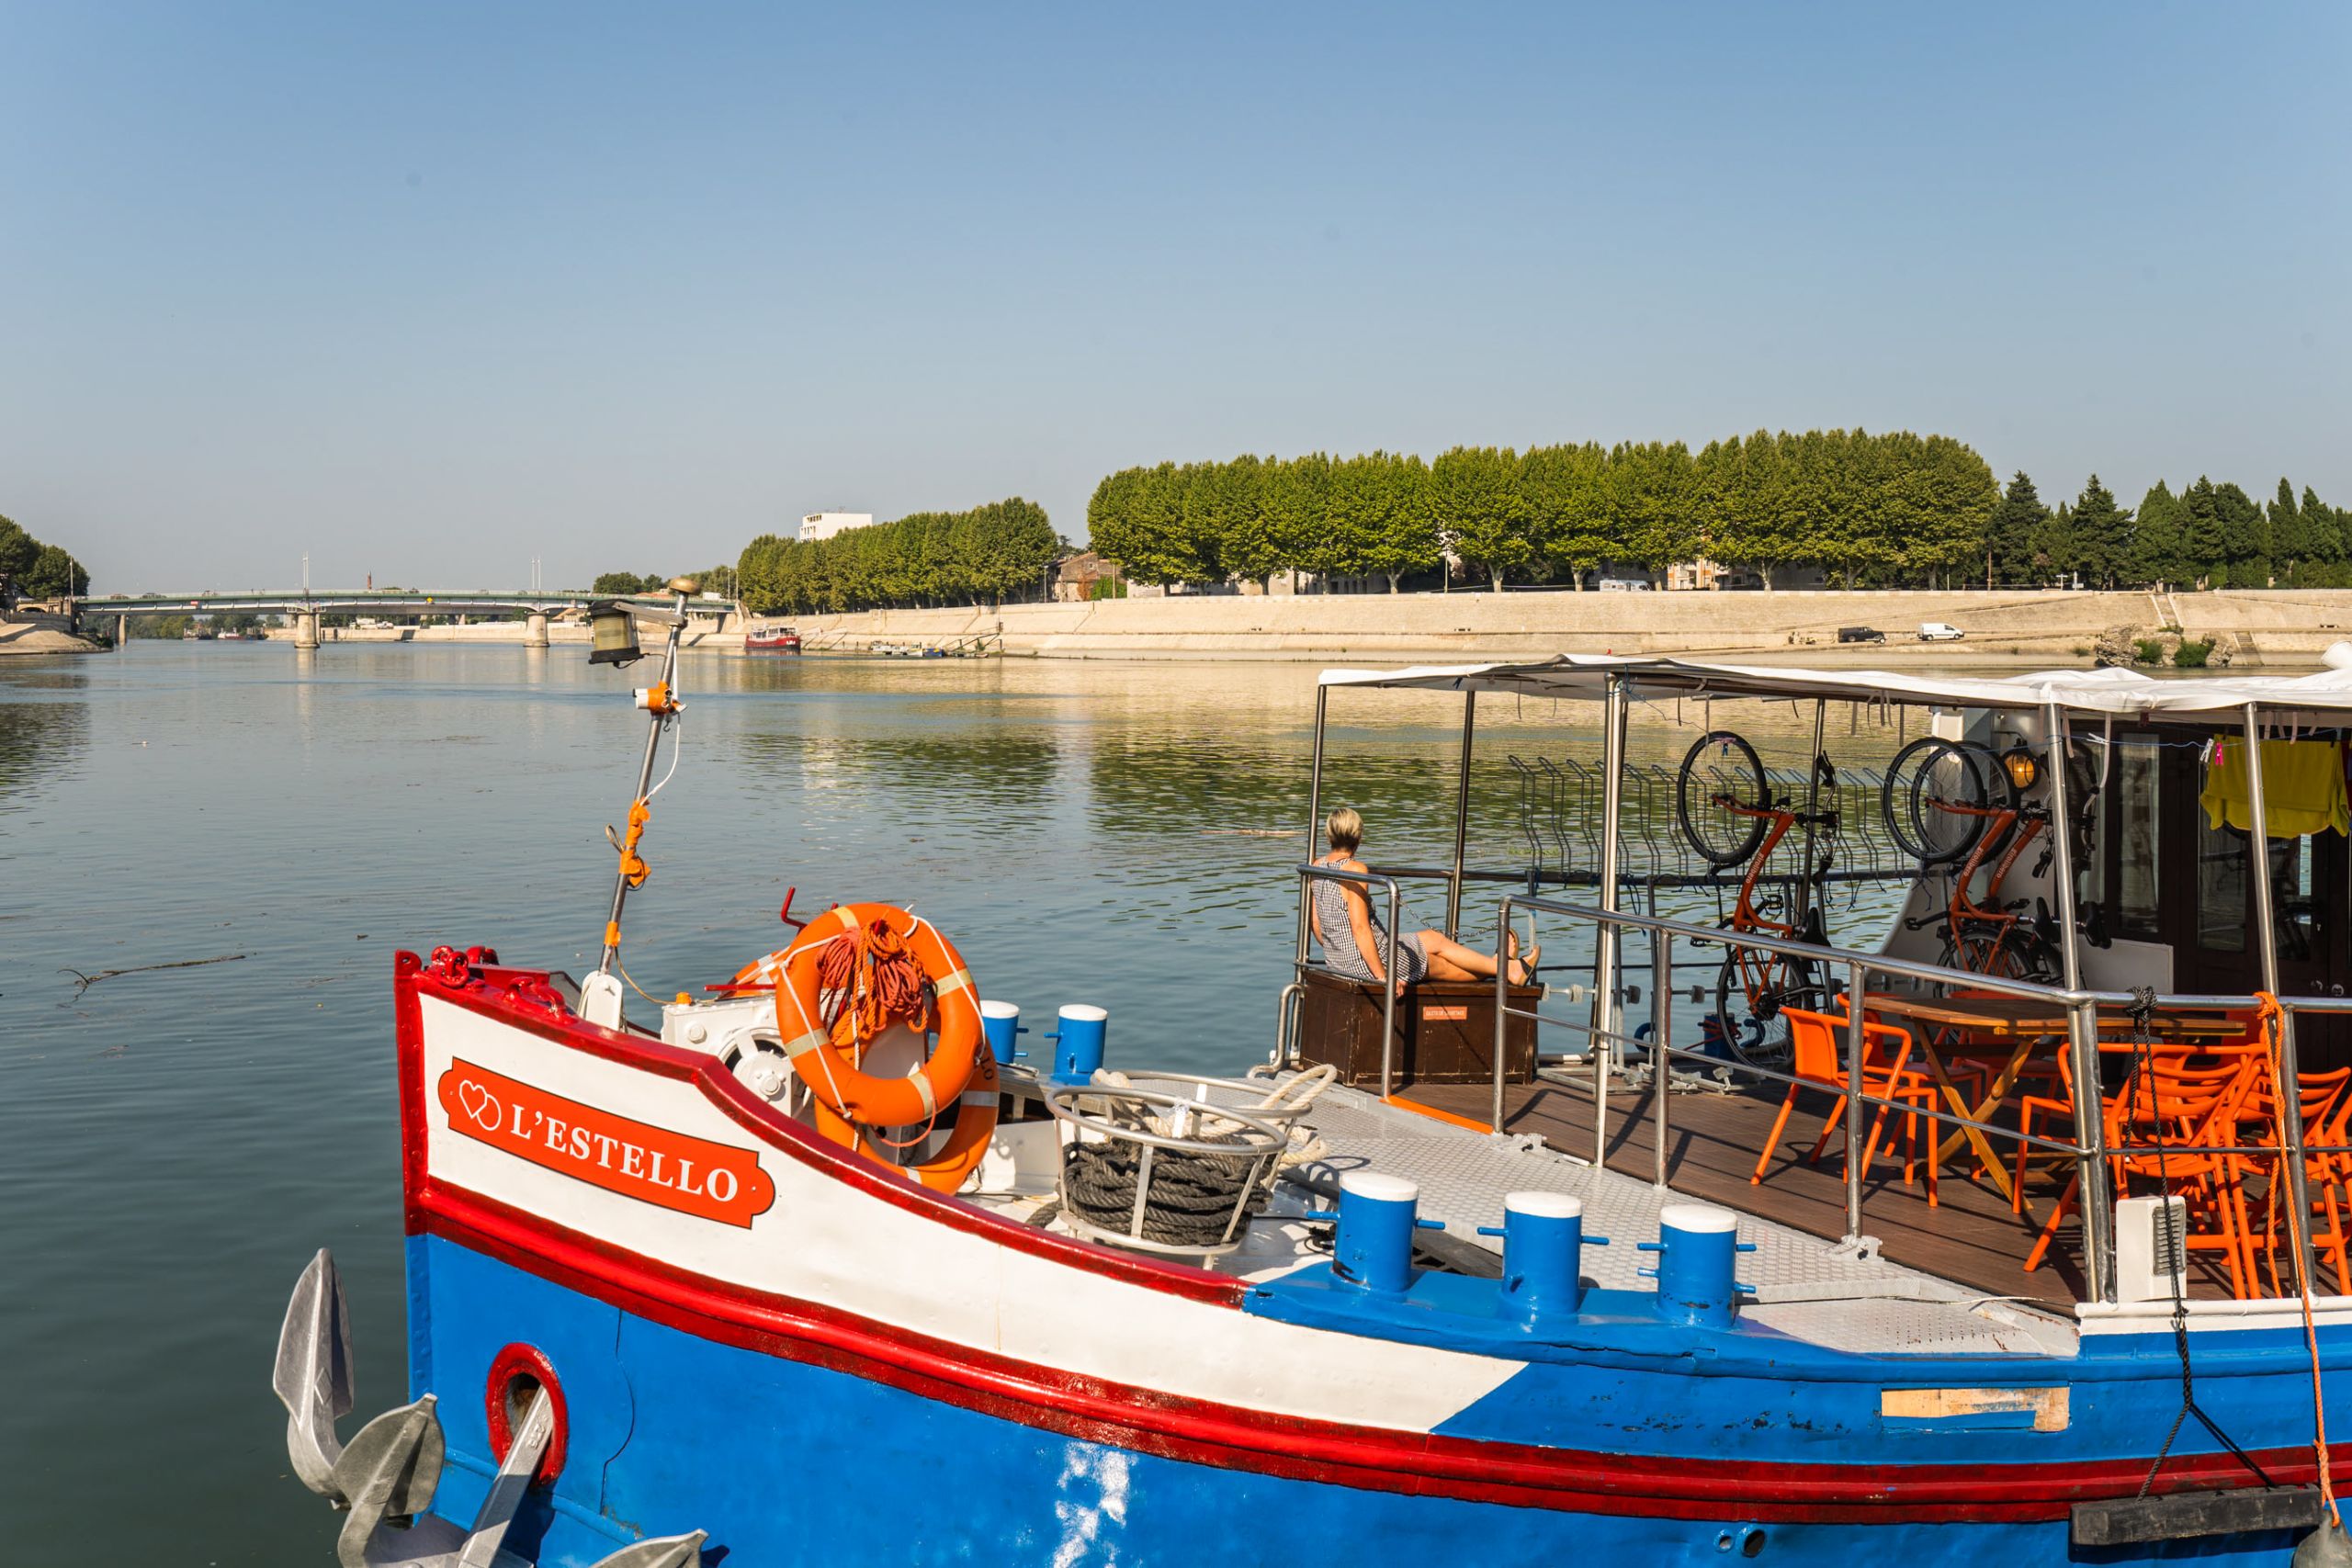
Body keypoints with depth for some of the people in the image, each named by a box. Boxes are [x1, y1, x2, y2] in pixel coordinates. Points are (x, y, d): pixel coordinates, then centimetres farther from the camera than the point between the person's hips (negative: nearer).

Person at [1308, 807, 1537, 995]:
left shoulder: (1318, 867, 3)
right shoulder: (1355, 869, -21)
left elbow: (1315, 921, 10)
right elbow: (1360, 927, -26)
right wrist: (1382, 975, -22)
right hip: (1367, 961, -8)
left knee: (1434, 939, 20)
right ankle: (1510, 969, 25)